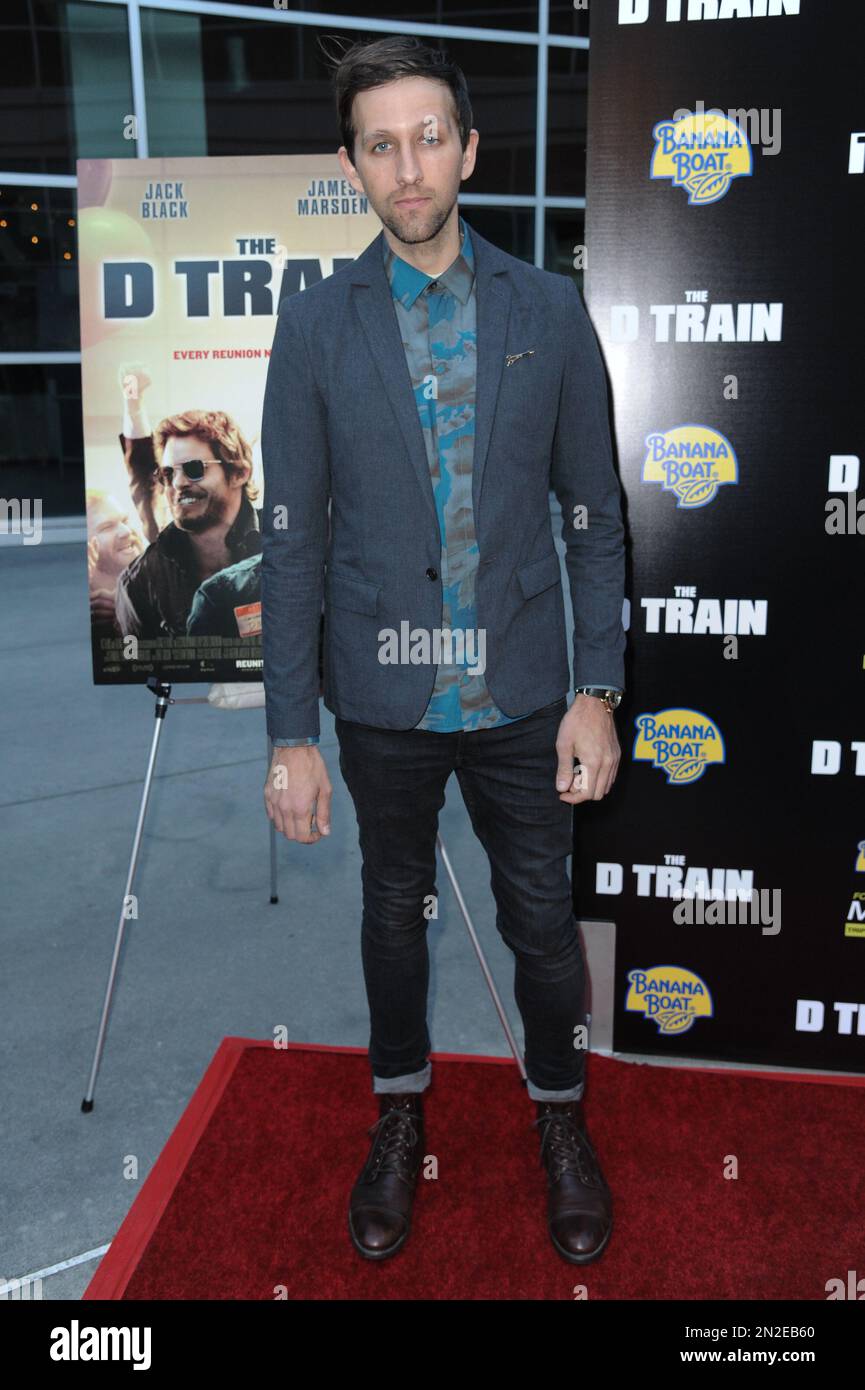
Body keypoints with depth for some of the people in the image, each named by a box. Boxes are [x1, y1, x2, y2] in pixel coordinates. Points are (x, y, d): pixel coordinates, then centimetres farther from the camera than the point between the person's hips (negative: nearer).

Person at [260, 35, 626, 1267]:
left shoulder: (549, 310, -1)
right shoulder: (317, 325, -3)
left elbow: (595, 511, 1)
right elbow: (291, 537, -4)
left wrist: (598, 690, -5)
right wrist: (292, 734, -7)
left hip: (521, 690, 0)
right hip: (382, 695, 1)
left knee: (543, 921, 12)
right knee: (395, 908, 18)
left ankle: (561, 1116, 40)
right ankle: (400, 1115, 43)